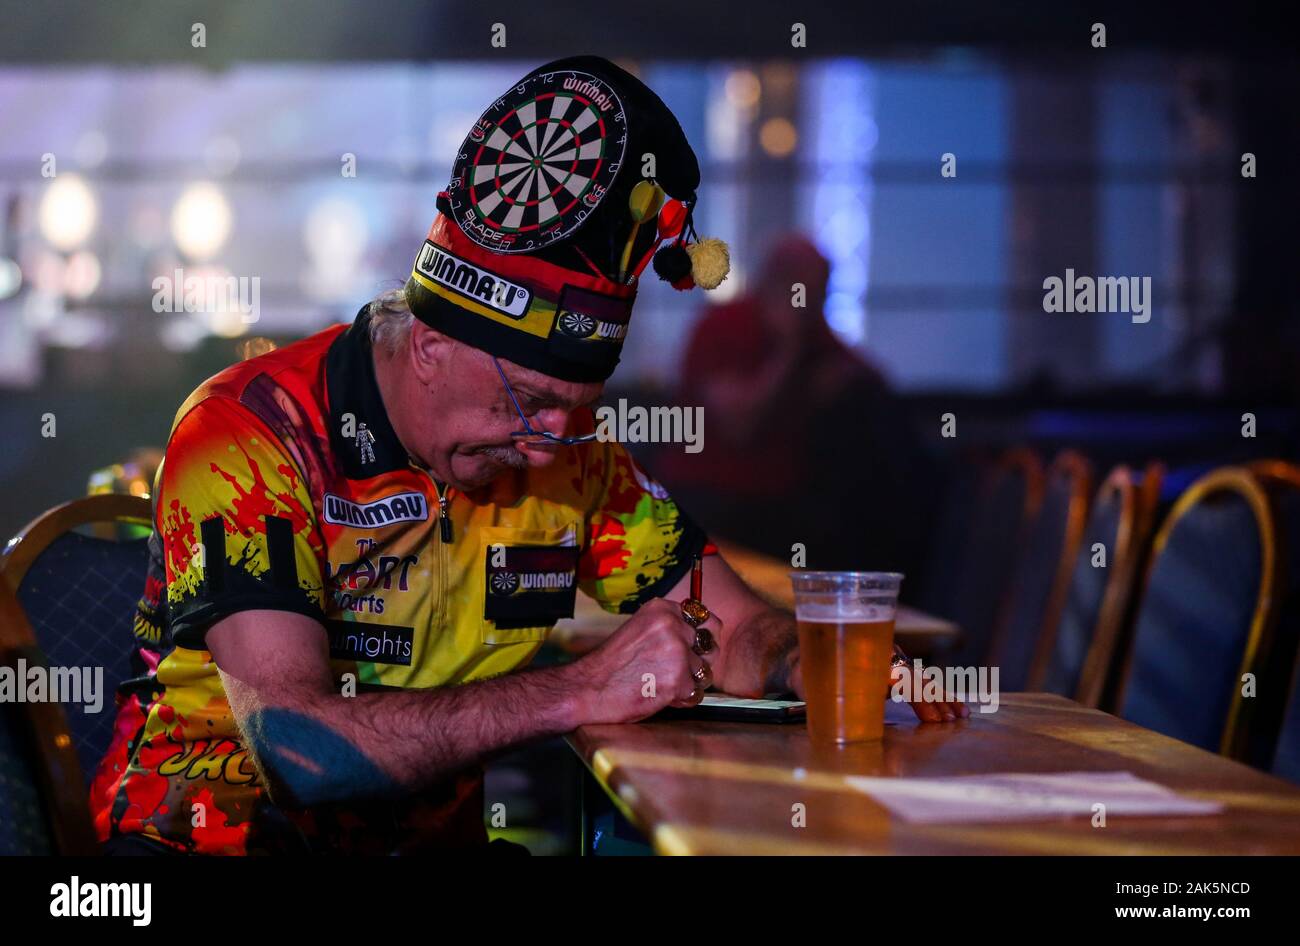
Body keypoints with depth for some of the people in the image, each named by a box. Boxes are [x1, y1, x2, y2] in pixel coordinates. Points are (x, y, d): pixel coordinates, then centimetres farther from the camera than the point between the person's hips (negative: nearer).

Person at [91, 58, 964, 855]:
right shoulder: (247, 437, -16)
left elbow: (742, 633, 6)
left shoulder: (562, 446, 0)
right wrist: (582, 692, -27)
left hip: (433, 836, 4)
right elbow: (298, 745, -27)